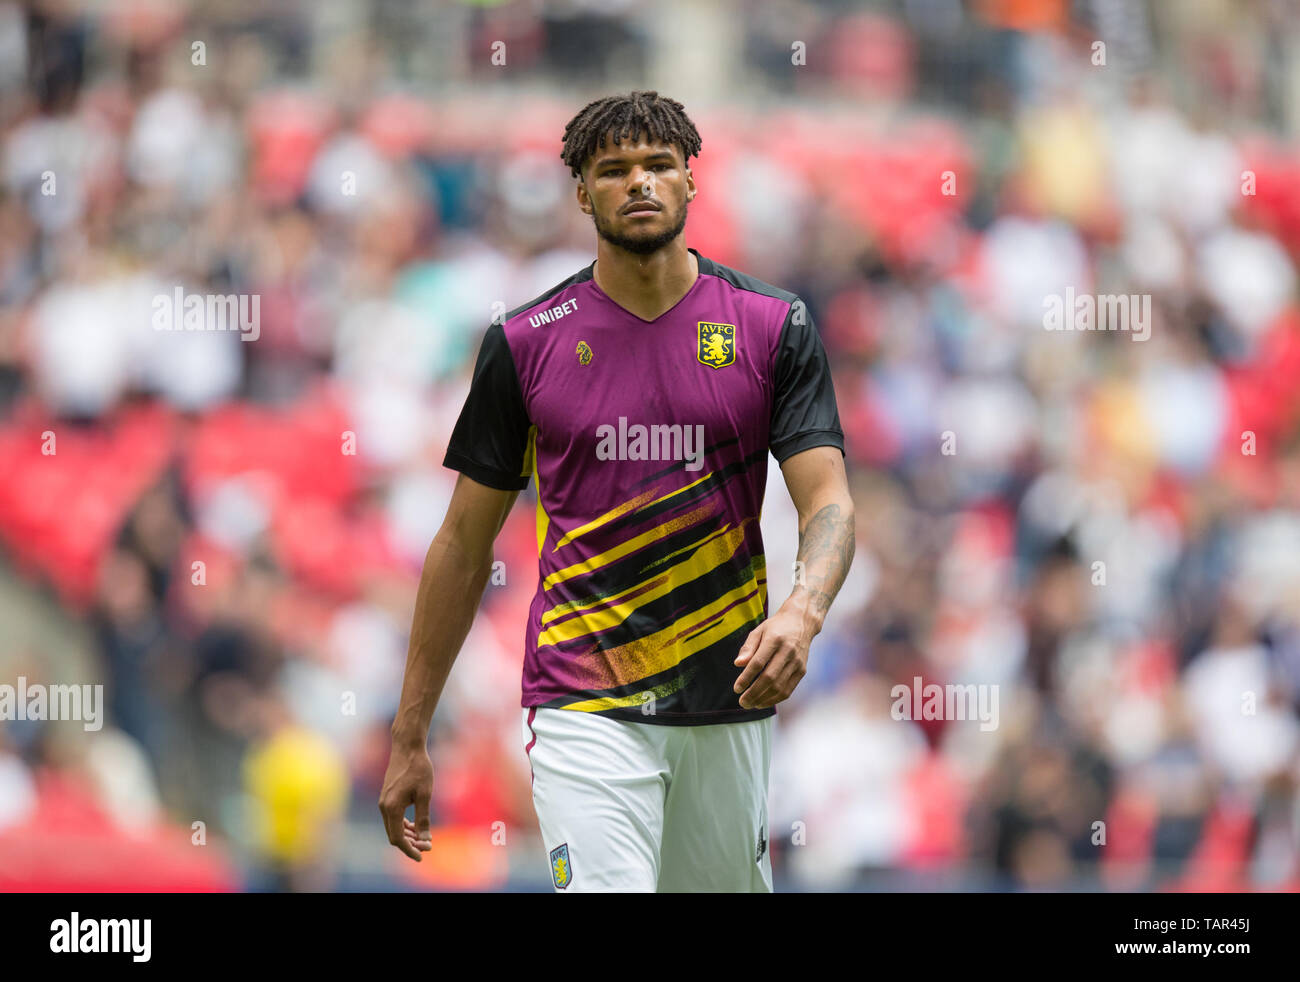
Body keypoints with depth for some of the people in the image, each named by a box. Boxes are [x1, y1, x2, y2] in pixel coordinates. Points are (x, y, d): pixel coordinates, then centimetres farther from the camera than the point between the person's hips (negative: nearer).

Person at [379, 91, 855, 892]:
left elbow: (829, 500, -6)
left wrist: (803, 612, -29)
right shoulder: (526, 344, 1)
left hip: (727, 705, 2)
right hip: (583, 705, -2)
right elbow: (464, 544, 7)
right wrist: (410, 737, 7)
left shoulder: (775, 328, 2)